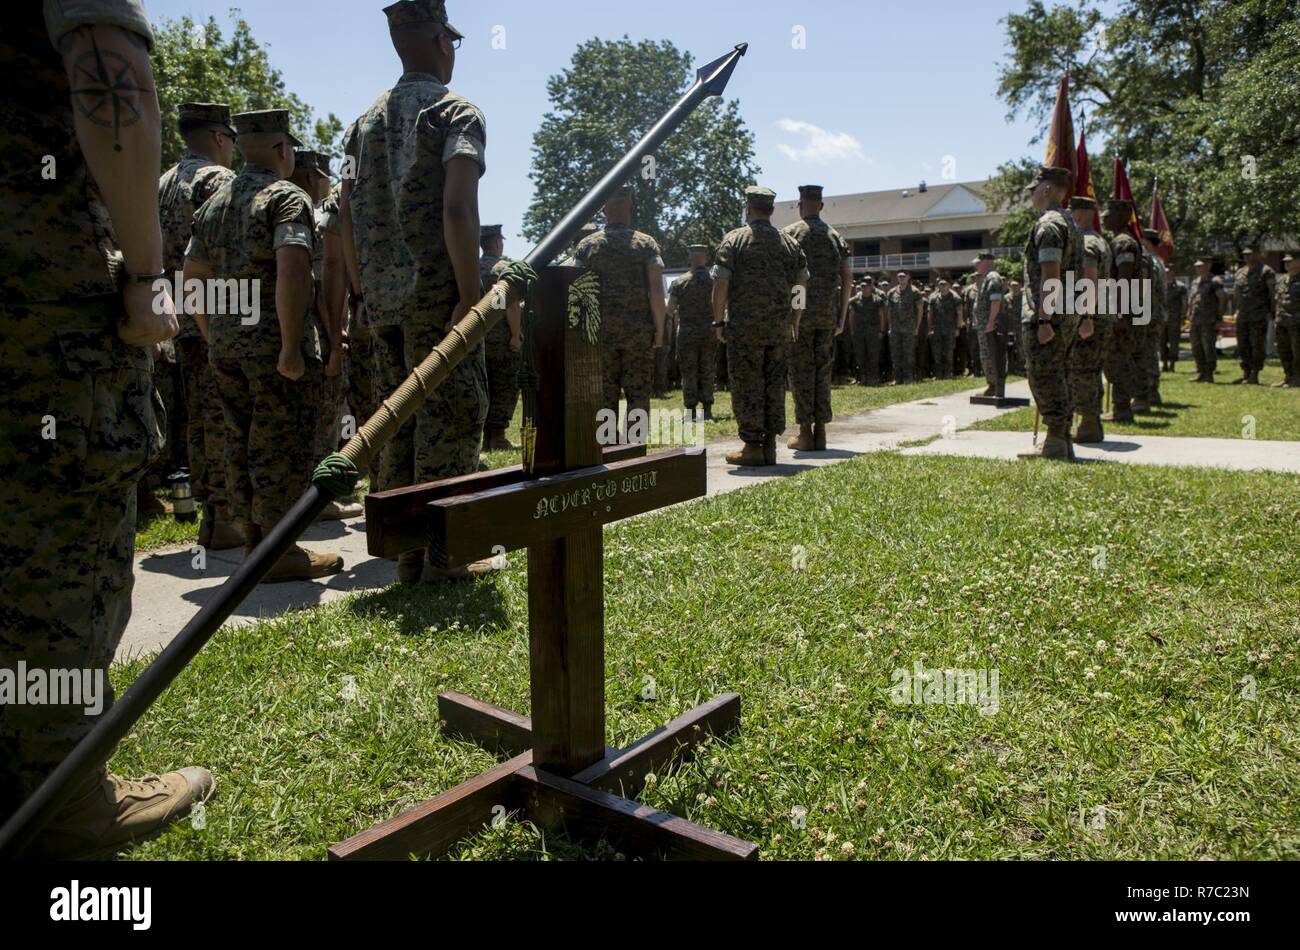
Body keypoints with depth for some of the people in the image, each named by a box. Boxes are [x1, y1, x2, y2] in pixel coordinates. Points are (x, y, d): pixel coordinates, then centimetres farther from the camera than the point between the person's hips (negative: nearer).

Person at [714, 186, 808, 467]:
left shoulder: (735, 240, -3)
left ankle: (753, 447, 1)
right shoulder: (790, 243, 10)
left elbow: (721, 284, -8)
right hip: (779, 327, 4)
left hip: (744, 327, -4)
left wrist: (718, 321, -1)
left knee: (746, 385, 0)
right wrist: (794, 322, 18)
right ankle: (770, 445, 11)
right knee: (775, 383, 9)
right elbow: (802, 285, 11)